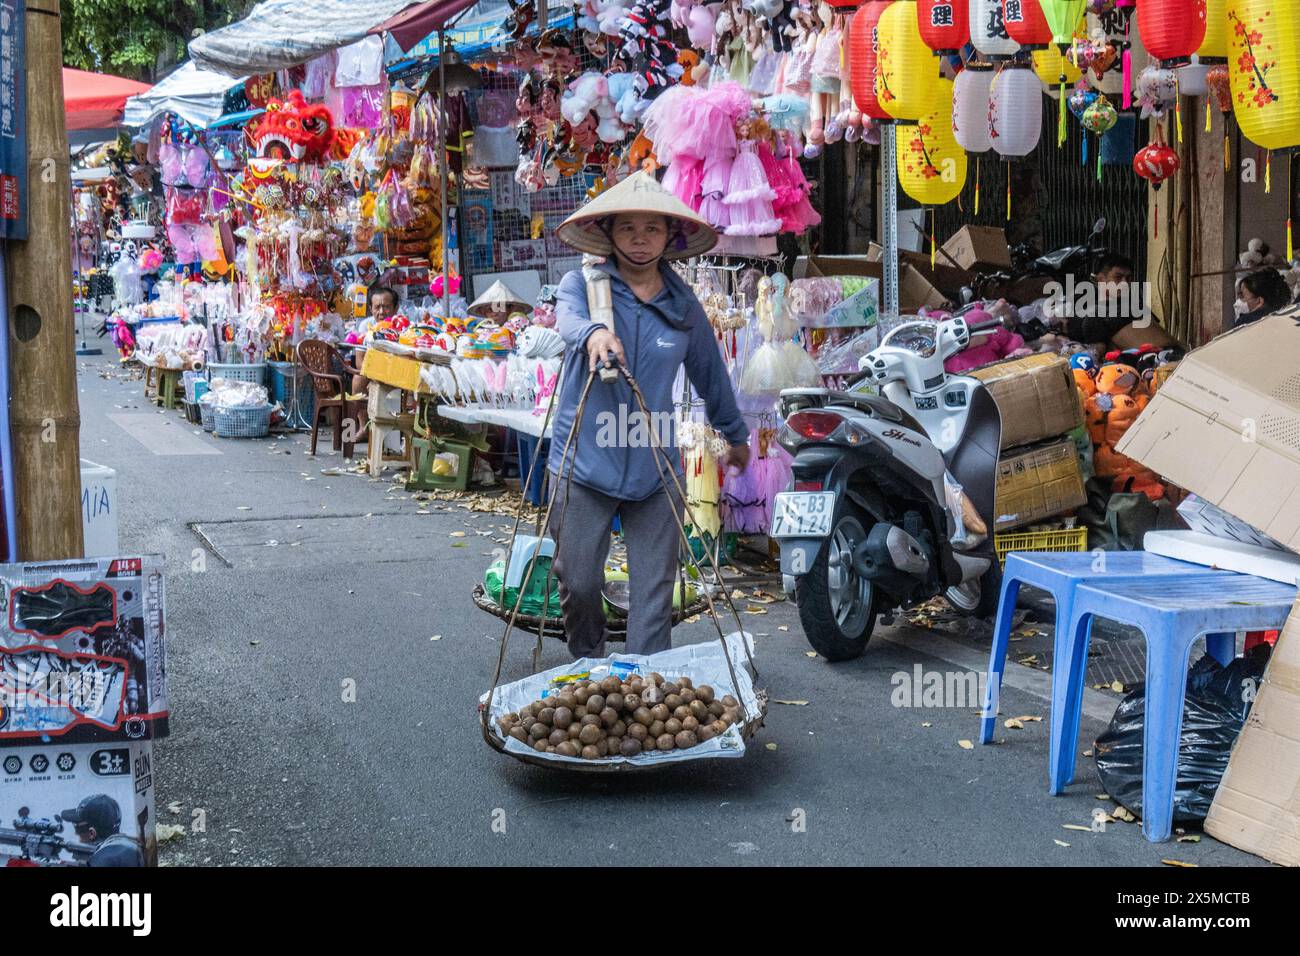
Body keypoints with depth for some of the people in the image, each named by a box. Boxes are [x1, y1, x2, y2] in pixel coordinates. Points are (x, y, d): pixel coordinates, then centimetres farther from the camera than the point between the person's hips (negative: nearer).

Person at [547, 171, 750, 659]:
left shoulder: (684, 306, 7)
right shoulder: (582, 284, -1)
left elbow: (710, 372, 21)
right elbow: (569, 318, -25)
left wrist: (736, 434, 31)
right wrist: (593, 333, -48)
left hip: (656, 468, 2)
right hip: (583, 462, -2)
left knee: (655, 592, 0)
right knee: (578, 584, 5)